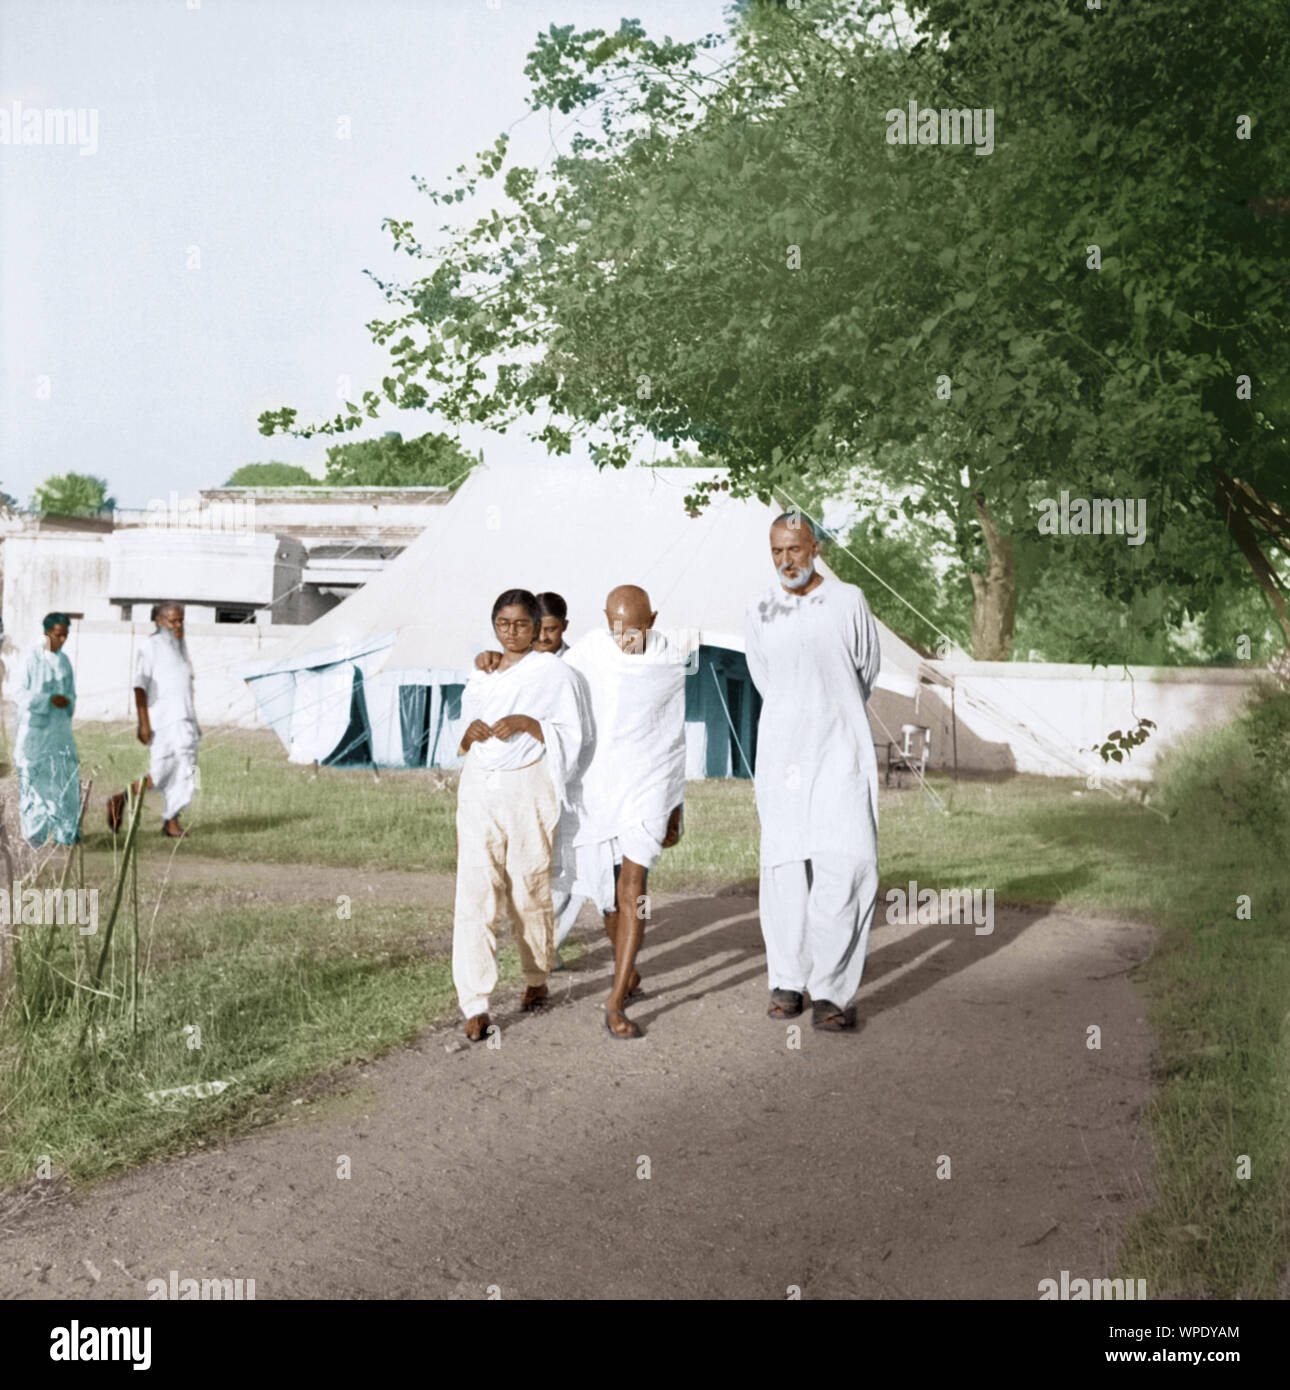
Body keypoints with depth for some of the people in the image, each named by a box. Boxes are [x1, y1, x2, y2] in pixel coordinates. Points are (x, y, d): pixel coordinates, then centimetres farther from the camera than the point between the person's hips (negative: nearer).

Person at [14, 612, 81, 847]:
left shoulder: (64, 660, 8)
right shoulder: (31, 660, -8)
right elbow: (22, 695, -10)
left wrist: (67, 701, -9)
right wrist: (49, 699, -21)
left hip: (60, 728, 5)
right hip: (34, 728, -4)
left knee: (66, 775, -1)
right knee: (35, 777, -1)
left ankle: (64, 828, 7)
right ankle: (34, 830, 11)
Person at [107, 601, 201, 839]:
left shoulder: (180, 645, 14)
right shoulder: (150, 646, -7)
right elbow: (140, 686, -12)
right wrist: (144, 723, -19)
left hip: (184, 719, 7)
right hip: (160, 719, -7)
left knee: (184, 772, 1)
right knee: (161, 773, -10)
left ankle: (171, 822, 7)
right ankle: (120, 800, 9)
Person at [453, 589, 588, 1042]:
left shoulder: (553, 673, 0)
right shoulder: (480, 678, 16)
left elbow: (572, 736, -5)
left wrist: (525, 723, -17)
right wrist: (470, 731, 0)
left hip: (528, 787, -3)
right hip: (478, 787, 4)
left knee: (530, 889, 5)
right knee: (475, 893, -6)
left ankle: (537, 979, 29)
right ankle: (475, 1005, -7)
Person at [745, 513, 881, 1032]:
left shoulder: (848, 601, -1)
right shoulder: (759, 611, 5)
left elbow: (867, 671, 13)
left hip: (841, 753, -2)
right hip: (781, 753, 2)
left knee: (845, 866, -10)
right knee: (784, 867, 3)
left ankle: (831, 989, -6)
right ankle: (787, 979, 14)